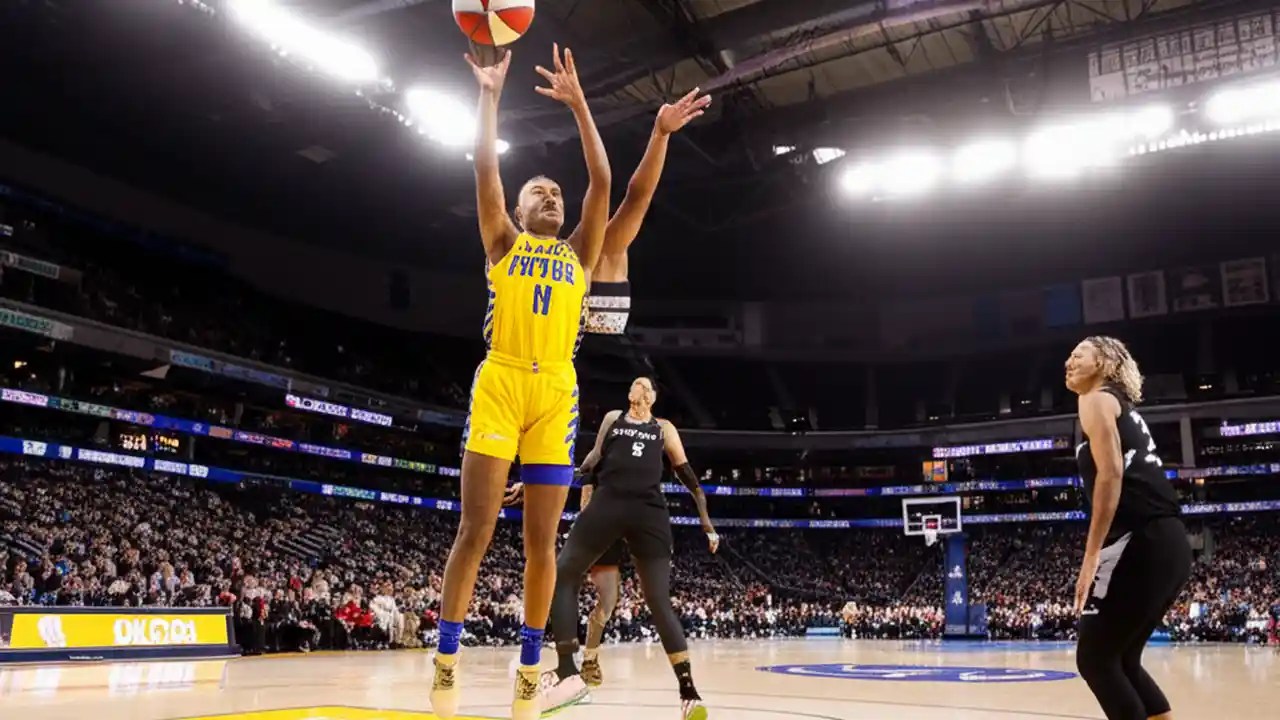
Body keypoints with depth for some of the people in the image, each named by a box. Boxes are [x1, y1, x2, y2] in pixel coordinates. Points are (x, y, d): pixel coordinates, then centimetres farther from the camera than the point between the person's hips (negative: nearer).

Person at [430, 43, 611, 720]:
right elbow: (485, 169, 6)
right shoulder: (504, 243, 16)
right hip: (500, 382, -2)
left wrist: (578, 104, 12)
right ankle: (446, 659, -1)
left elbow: (601, 181, 11)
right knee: (476, 527, -8)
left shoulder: (580, 253, 20)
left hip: (556, 391, 2)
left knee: (542, 541, 1)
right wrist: (490, 94, 7)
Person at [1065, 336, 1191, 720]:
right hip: (1169, 543, 10)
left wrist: (1091, 556, -16)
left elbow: (1111, 473, -13)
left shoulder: (1096, 399, 0)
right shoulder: (1124, 408, 27)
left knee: (1095, 658, -2)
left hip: (1142, 542, -10)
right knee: (1121, 660, 17)